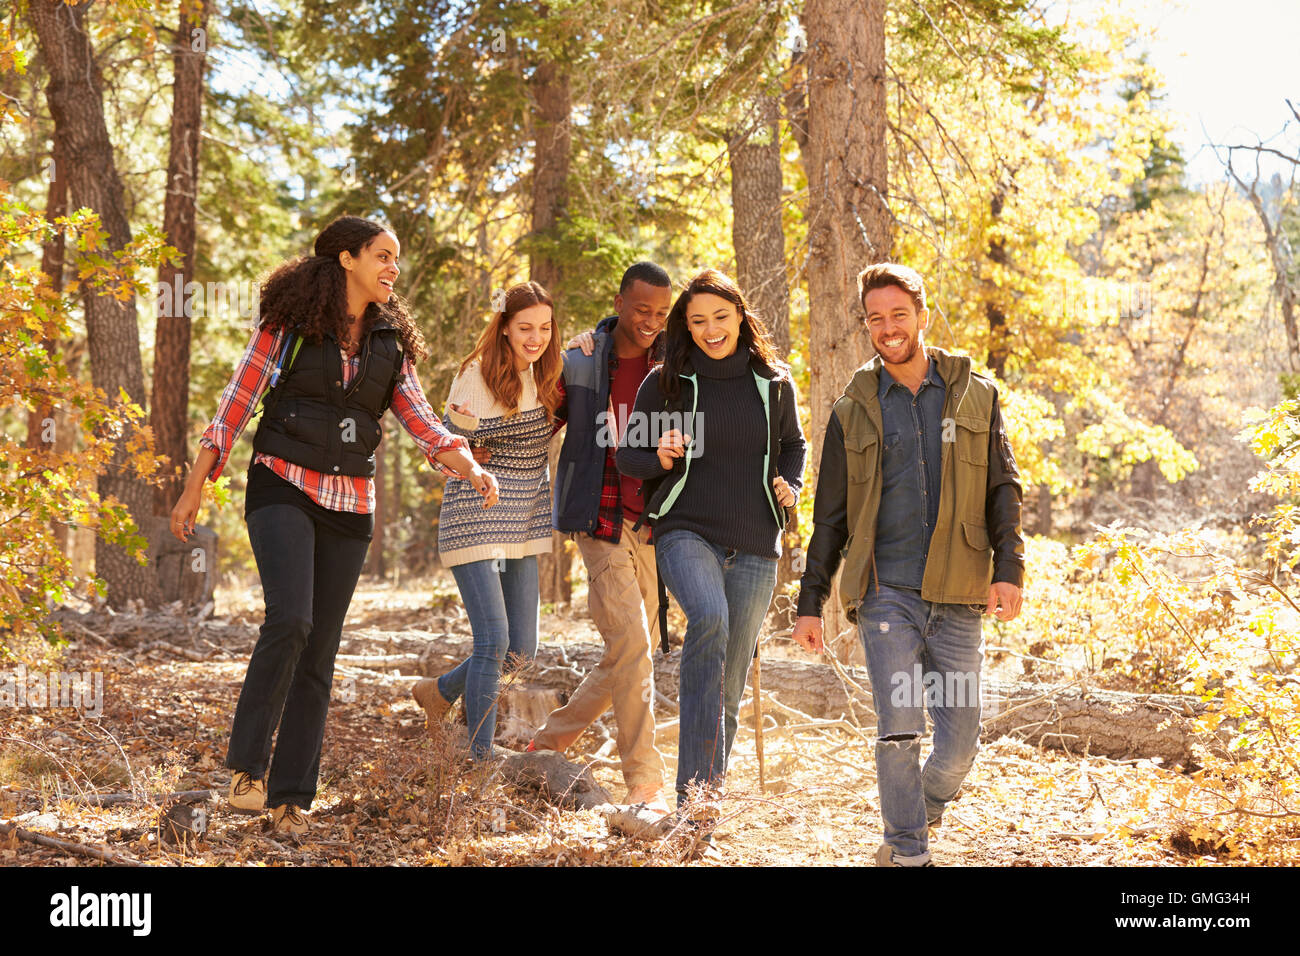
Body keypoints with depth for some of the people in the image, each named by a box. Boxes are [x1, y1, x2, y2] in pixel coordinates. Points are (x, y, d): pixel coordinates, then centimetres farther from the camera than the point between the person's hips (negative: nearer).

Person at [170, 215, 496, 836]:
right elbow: (235, 405, 1)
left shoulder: (391, 341, 11)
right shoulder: (289, 321, -1)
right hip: (283, 487, -4)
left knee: (319, 652, 3)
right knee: (290, 619, -24)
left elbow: (422, 423, 5)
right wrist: (195, 488, -1)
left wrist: (469, 467, -14)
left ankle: (290, 795, 10)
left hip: (349, 505, 4)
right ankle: (246, 767, -11)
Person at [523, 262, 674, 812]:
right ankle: (644, 782, -11)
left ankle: (551, 738, 29)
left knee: (631, 652, 10)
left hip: (654, 524, 4)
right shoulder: (579, 364, 0)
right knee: (629, 643, -15)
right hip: (602, 520, -4)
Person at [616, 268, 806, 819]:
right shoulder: (665, 383, 2)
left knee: (729, 686, 6)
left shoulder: (773, 383, 8)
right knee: (709, 618, -34)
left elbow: (793, 444, 23)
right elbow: (627, 455, 7)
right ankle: (694, 785, -33)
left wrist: (790, 485, 3)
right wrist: (660, 459, -14)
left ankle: (703, 795, 23)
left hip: (754, 546, 3)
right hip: (685, 531, -3)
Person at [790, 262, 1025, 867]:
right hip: (886, 590, 0)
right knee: (898, 729, -11)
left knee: (960, 741, 0)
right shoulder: (854, 411, 9)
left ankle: (925, 809, 29)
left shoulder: (975, 396, 8)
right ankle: (908, 851, 5)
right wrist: (811, 602, 8)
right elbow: (830, 516, 13)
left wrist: (1008, 569, -6)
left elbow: (1004, 491, 8)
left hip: (957, 594, 1)